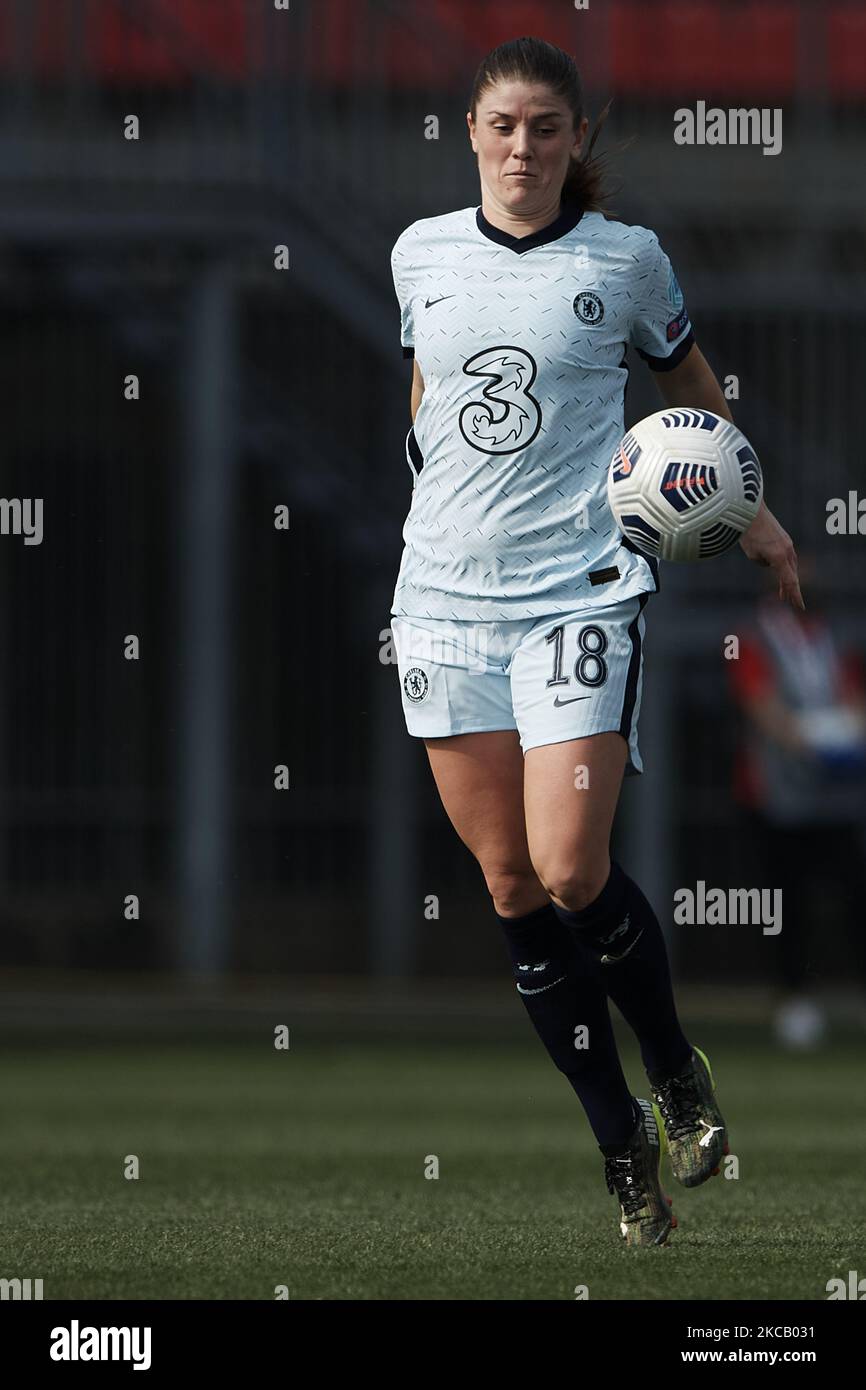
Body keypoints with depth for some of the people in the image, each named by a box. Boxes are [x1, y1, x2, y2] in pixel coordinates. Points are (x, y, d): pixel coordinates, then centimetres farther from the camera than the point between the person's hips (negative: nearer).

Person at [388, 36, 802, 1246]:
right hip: (446, 589, 4)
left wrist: (750, 512, 18)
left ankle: (677, 1075, 10)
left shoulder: (625, 260, 0)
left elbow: (687, 380, 17)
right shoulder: (421, 254, 7)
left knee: (570, 871, -15)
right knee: (509, 880, 1)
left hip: (580, 588, -3)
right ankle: (624, 1147, 10)